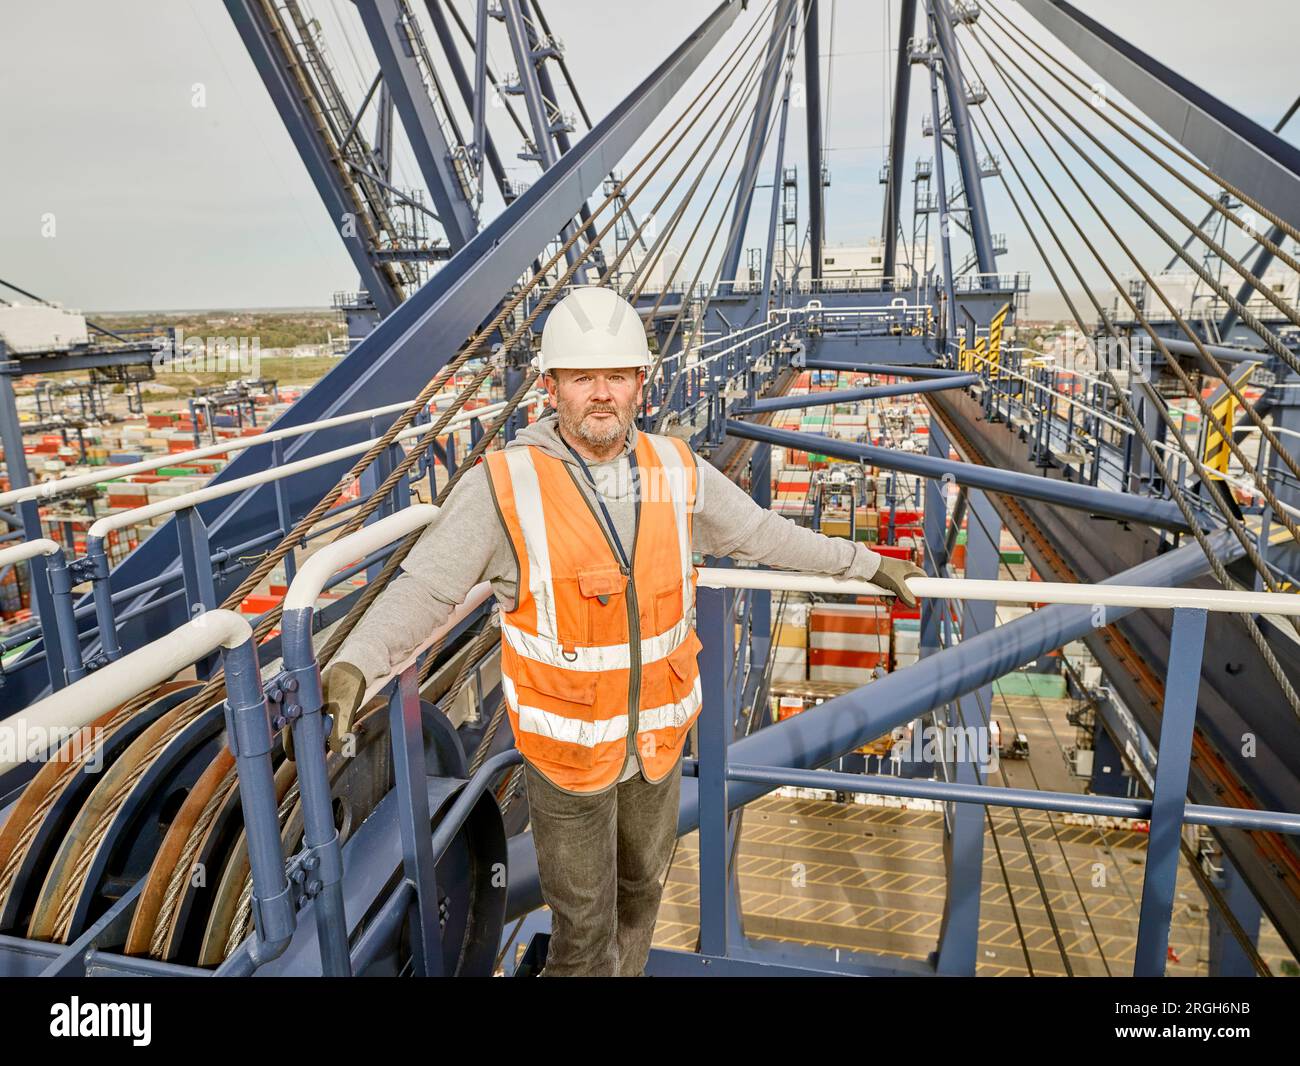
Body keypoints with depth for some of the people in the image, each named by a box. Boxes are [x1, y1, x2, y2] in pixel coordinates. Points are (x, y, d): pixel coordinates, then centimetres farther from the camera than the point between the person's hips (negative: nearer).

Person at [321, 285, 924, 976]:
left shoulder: (676, 471, -8)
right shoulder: (507, 485, -20)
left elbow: (761, 532, 5)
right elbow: (423, 589, -19)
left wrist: (864, 563, 13)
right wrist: (352, 666, -36)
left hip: (657, 734, 4)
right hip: (567, 745, -4)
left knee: (639, 886, 26)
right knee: (584, 923, 11)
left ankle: (625, 969, 53)